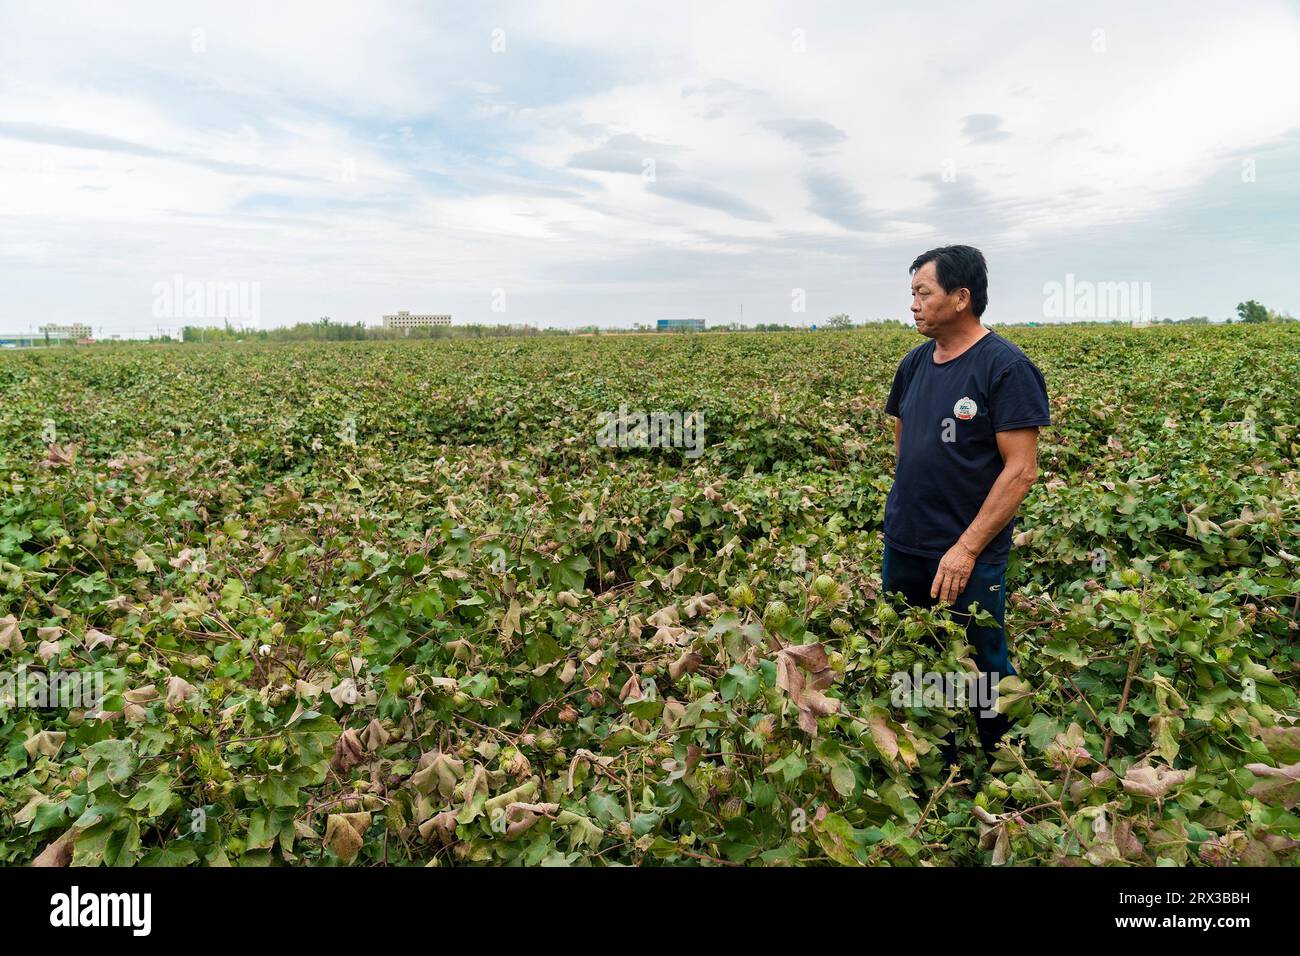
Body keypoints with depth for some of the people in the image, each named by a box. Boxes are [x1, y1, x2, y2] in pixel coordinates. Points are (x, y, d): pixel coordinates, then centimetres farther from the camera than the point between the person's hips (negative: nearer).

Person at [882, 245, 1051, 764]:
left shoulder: (1007, 367, -14)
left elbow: (1022, 470, -16)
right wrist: (911, 504, 12)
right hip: (902, 546, 7)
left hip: (966, 557, -7)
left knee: (983, 672, 9)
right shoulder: (916, 362, 8)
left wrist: (967, 548, -20)